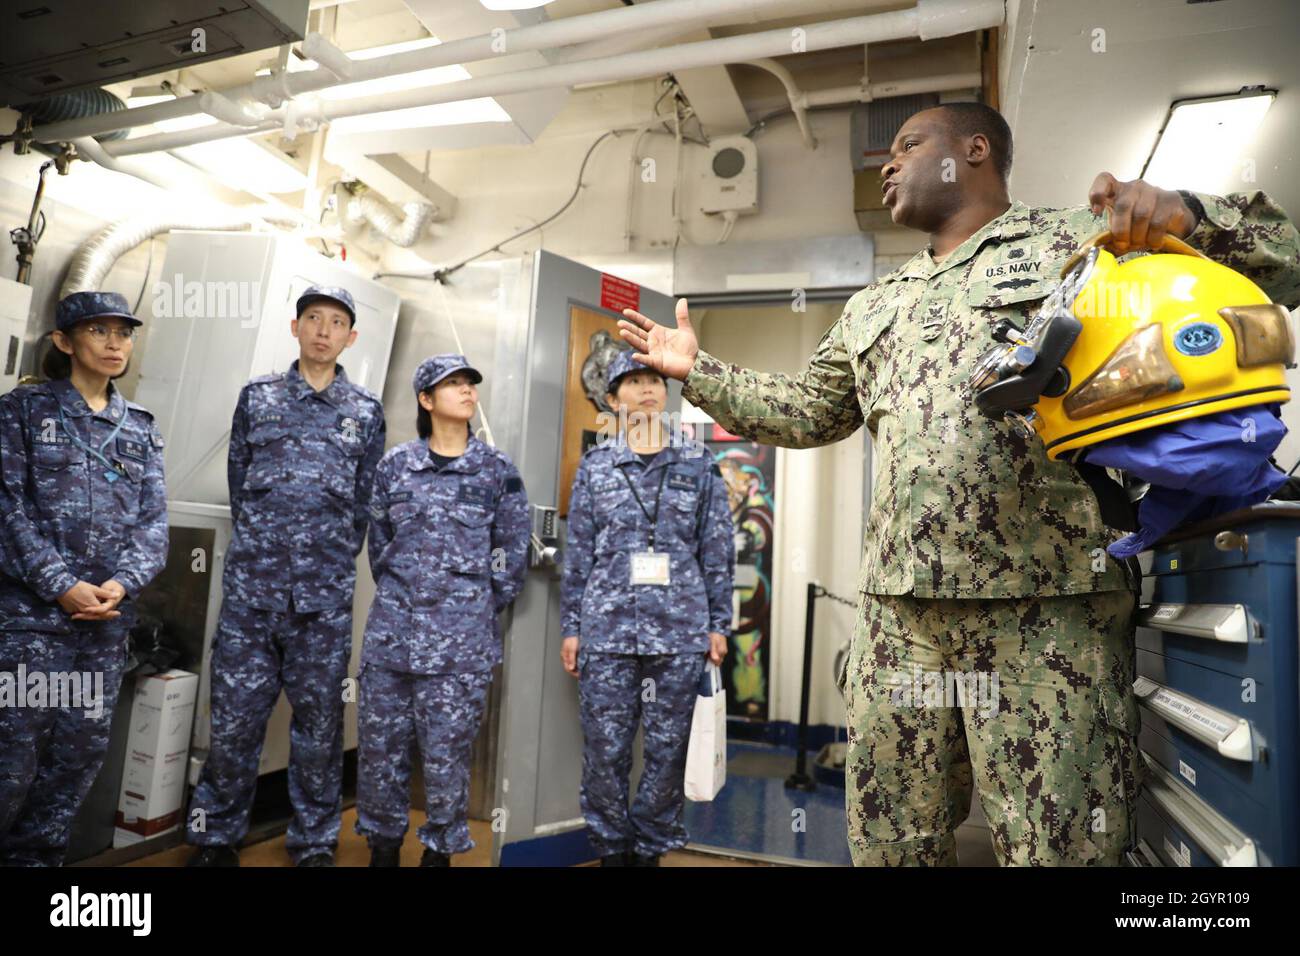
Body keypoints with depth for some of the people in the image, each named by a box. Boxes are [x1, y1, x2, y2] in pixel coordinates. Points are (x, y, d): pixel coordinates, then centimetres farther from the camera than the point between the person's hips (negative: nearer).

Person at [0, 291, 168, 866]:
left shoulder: (140, 426, 13)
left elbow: (153, 516, 6)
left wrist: (123, 582, -10)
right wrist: (63, 585, -15)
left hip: (107, 616, 4)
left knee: (84, 748, 9)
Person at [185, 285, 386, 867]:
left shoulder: (366, 412, 7)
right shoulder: (257, 397, 8)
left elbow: (365, 500, 9)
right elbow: (238, 482, 12)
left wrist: (332, 560, 9)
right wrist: (260, 547, 10)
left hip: (326, 597, 0)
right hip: (250, 587, 1)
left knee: (319, 721, 8)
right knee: (234, 717, 5)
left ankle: (315, 843, 22)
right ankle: (216, 838, 24)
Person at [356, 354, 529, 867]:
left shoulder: (498, 470, 1)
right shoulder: (395, 465, 6)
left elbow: (512, 552, 3)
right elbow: (379, 541, 14)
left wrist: (480, 610, 5)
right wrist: (399, 597, 12)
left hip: (461, 640, -2)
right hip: (391, 630, 2)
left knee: (446, 751, 3)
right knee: (379, 743, 11)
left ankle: (440, 848, 24)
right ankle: (383, 843, 32)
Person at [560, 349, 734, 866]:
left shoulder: (698, 464, 7)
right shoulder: (595, 465, 8)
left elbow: (717, 549, 7)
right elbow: (577, 552, 8)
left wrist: (718, 623, 3)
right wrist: (571, 626, 5)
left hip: (680, 628, 0)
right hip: (607, 627, 0)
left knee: (669, 747, 6)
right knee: (605, 747, 5)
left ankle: (652, 847, 24)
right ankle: (610, 848, 24)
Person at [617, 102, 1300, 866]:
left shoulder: (1081, 238, 8)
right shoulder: (873, 308, 23)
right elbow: (803, 412, 28)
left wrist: (1185, 215, -11)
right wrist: (697, 368, 26)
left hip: (1049, 607, -4)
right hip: (897, 610, 5)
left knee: (1061, 845, 2)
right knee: (888, 844, 11)